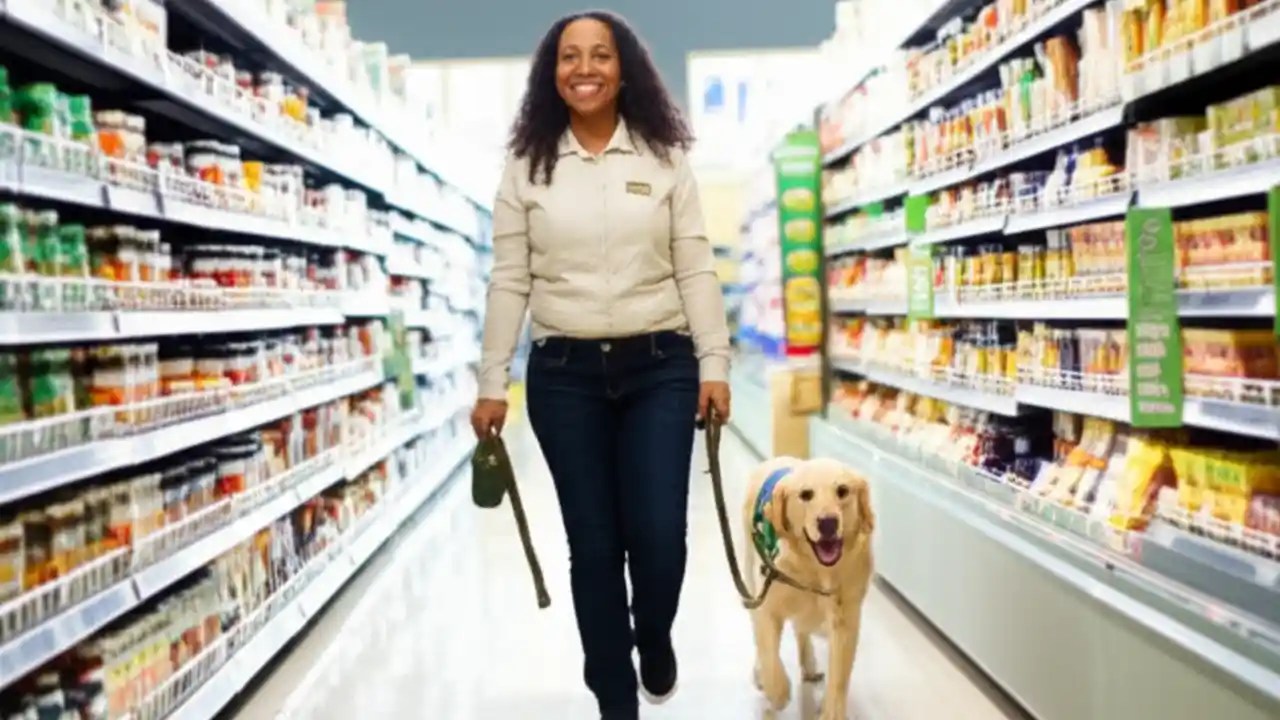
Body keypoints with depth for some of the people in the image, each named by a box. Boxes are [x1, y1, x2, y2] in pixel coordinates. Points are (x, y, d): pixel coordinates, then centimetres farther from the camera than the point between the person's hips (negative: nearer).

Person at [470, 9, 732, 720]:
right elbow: (509, 281, 4)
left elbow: (695, 269, 3)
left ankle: (653, 637, 30)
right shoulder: (526, 166, 5)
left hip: (660, 369, 0)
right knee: (593, 543, 6)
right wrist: (492, 385, 1)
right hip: (563, 375, 1)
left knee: (659, 534, -6)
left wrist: (714, 365, -3)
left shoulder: (664, 158, 5)